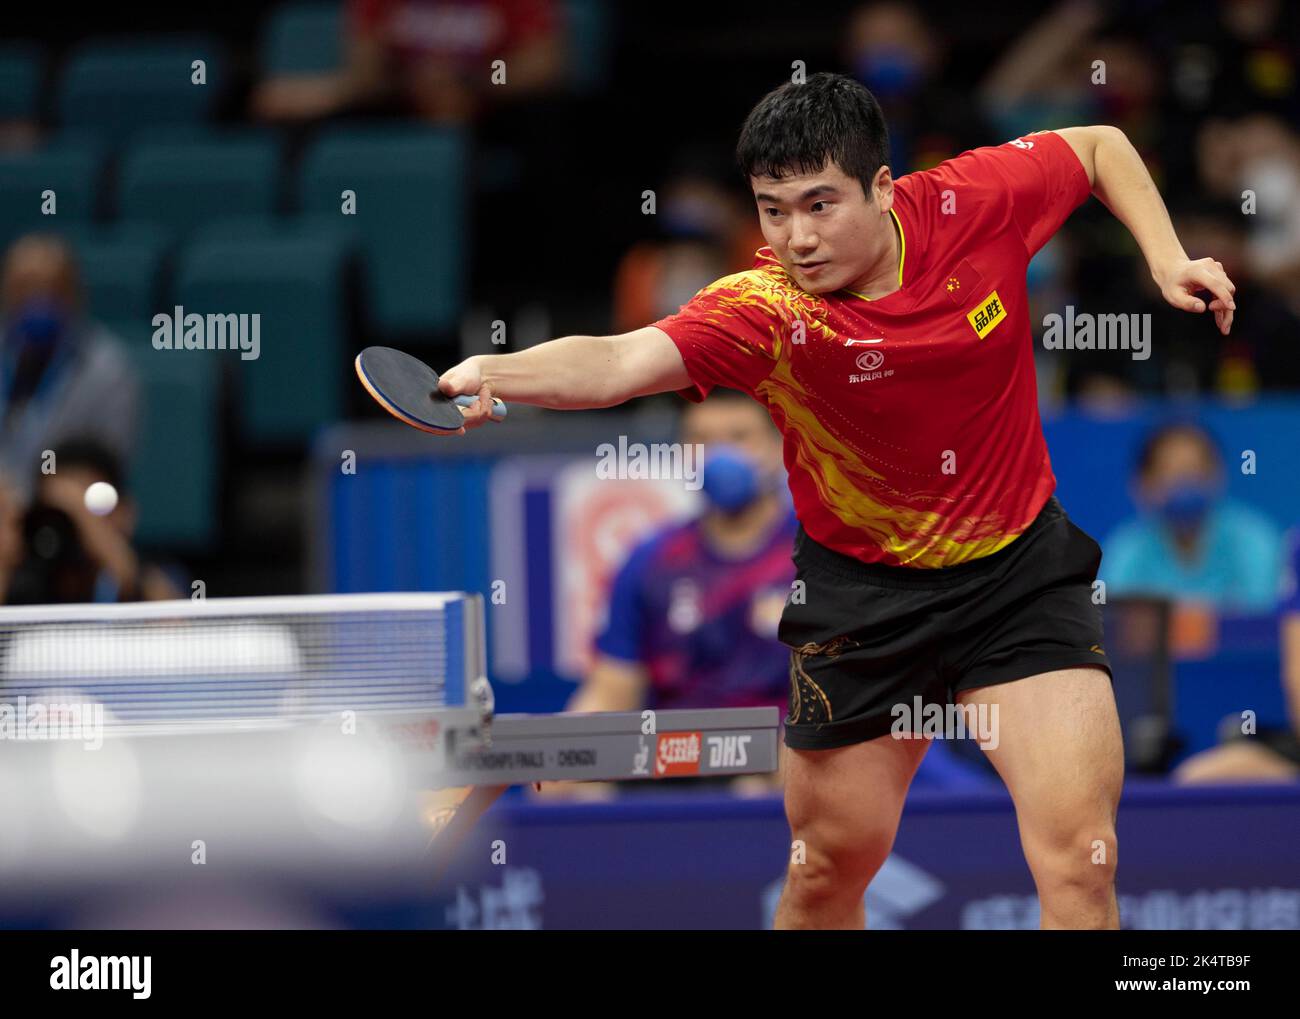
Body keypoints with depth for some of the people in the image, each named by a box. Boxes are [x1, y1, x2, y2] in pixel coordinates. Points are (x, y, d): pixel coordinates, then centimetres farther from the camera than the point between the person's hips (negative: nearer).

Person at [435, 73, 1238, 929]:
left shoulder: (974, 201, -16)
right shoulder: (763, 311, -25)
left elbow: (1101, 146, 5)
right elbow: (618, 361, -43)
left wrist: (1165, 256, -7)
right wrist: (495, 373, -60)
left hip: (1022, 571, 1)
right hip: (865, 594, -1)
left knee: (1078, 858, -13)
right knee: (832, 867, 13)